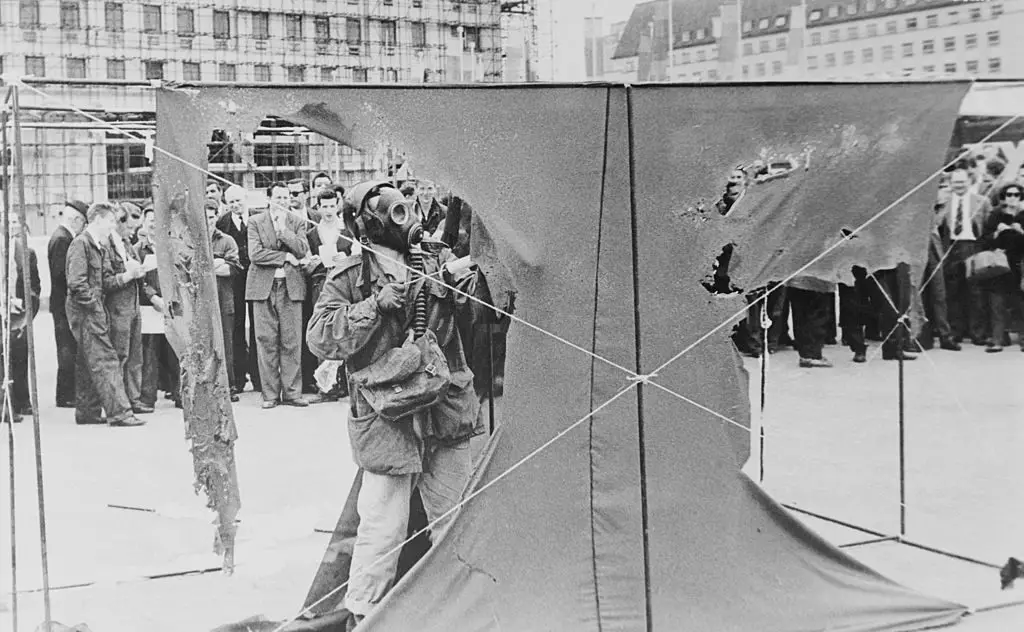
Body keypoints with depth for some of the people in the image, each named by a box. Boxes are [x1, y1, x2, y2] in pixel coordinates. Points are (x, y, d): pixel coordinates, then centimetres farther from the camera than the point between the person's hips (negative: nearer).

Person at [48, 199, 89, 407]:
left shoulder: (64, 237, 16)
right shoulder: (61, 239, -15)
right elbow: (61, 273, -22)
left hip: (66, 305, 10)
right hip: (65, 304, -10)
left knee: (71, 351, 12)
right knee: (68, 351, -5)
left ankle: (68, 394, 16)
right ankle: (65, 397, -1)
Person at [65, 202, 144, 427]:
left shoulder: (99, 246, 17)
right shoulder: (81, 244, -13)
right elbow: (76, 282, -20)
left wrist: (127, 275, 2)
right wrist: (93, 303, -16)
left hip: (94, 310, 10)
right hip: (86, 310, -10)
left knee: (88, 364, 13)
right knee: (105, 361, -11)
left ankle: (87, 412, 20)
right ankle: (118, 412, -12)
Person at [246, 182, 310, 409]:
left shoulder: (298, 222, 10)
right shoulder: (256, 222, 6)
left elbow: (302, 250, -4)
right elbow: (255, 254, -6)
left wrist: (283, 228, -7)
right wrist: (284, 257, -8)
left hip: (291, 287, 1)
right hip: (263, 286, -1)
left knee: (292, 342, 0)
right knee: (266, 341, -1)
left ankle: (292, 392, 5)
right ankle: (270, 394, 5)